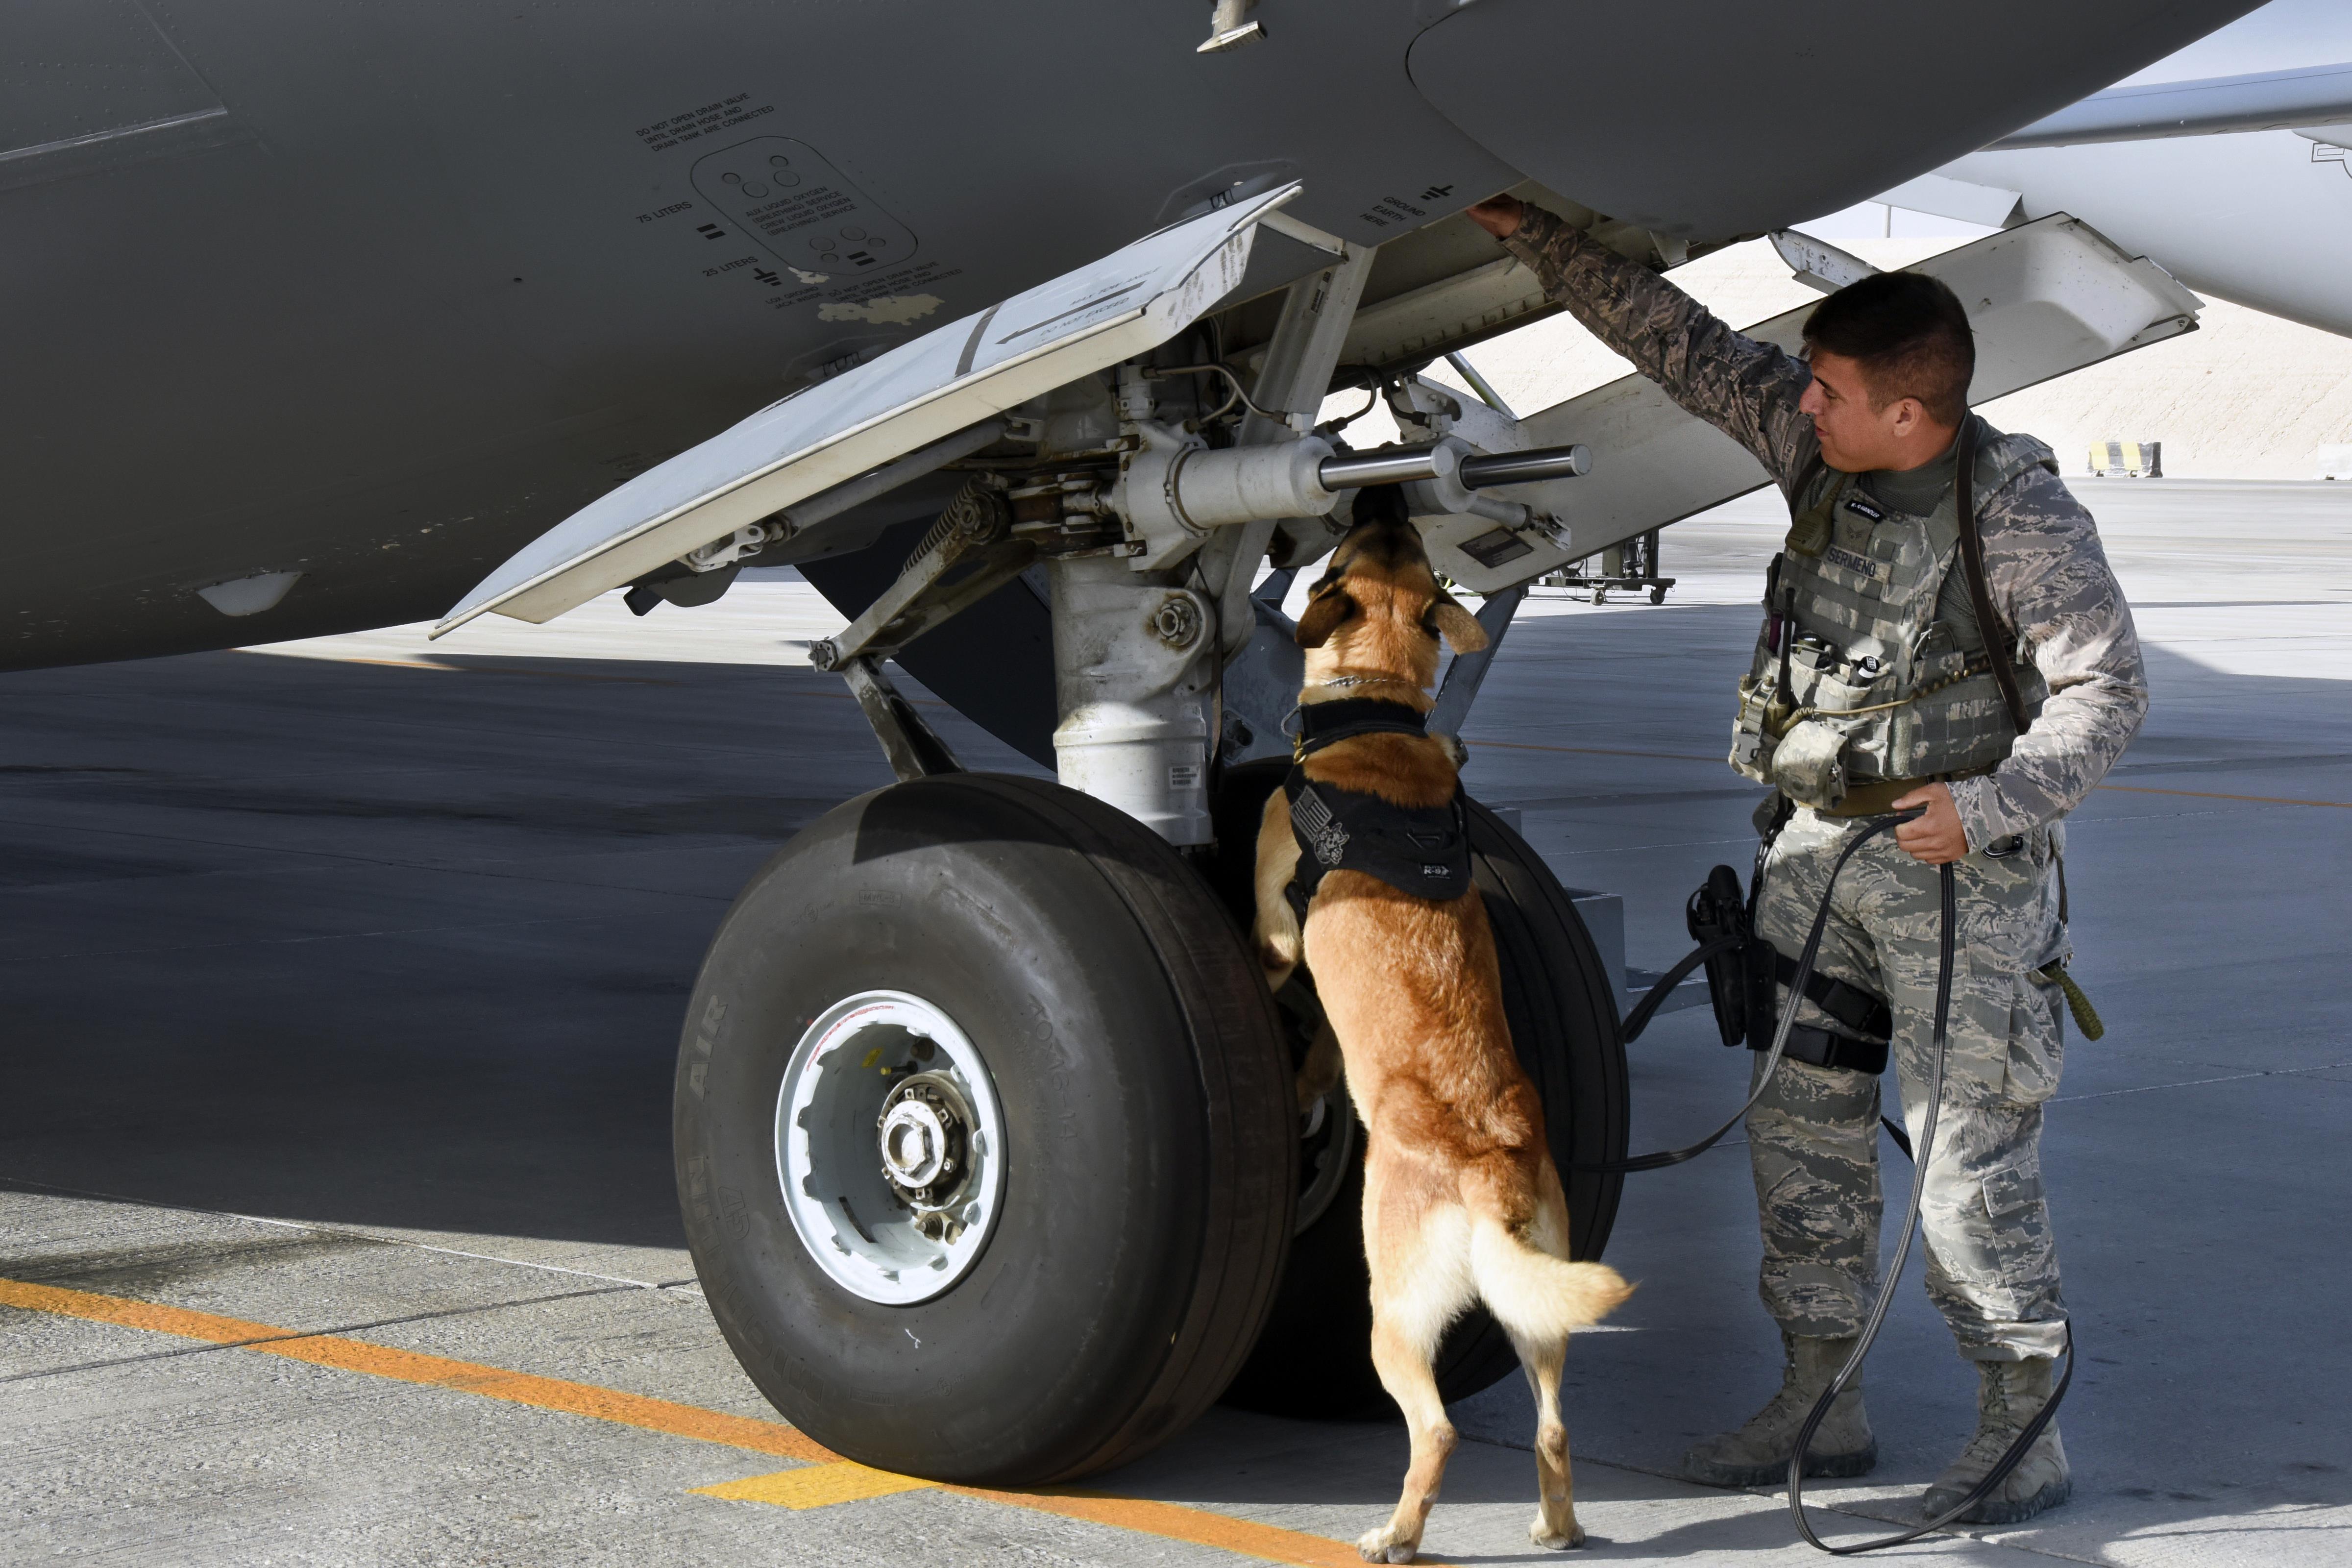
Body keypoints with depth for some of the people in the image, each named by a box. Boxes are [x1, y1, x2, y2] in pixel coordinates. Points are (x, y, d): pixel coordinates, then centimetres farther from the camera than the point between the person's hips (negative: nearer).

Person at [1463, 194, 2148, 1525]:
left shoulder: (2022, 515, -18)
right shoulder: (1816, 442, -1)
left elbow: (2108, 688, -14)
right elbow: (1685, 345, 6)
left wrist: (1997, 804, -25)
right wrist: (1540, 238, 4)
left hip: (1961, 853, -7)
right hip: (1820, 839, 7)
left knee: (1971, 1145, -6)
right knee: (1800, 1120, 9)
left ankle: (2025, 1428, 6)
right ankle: (1822, 1403, 20)